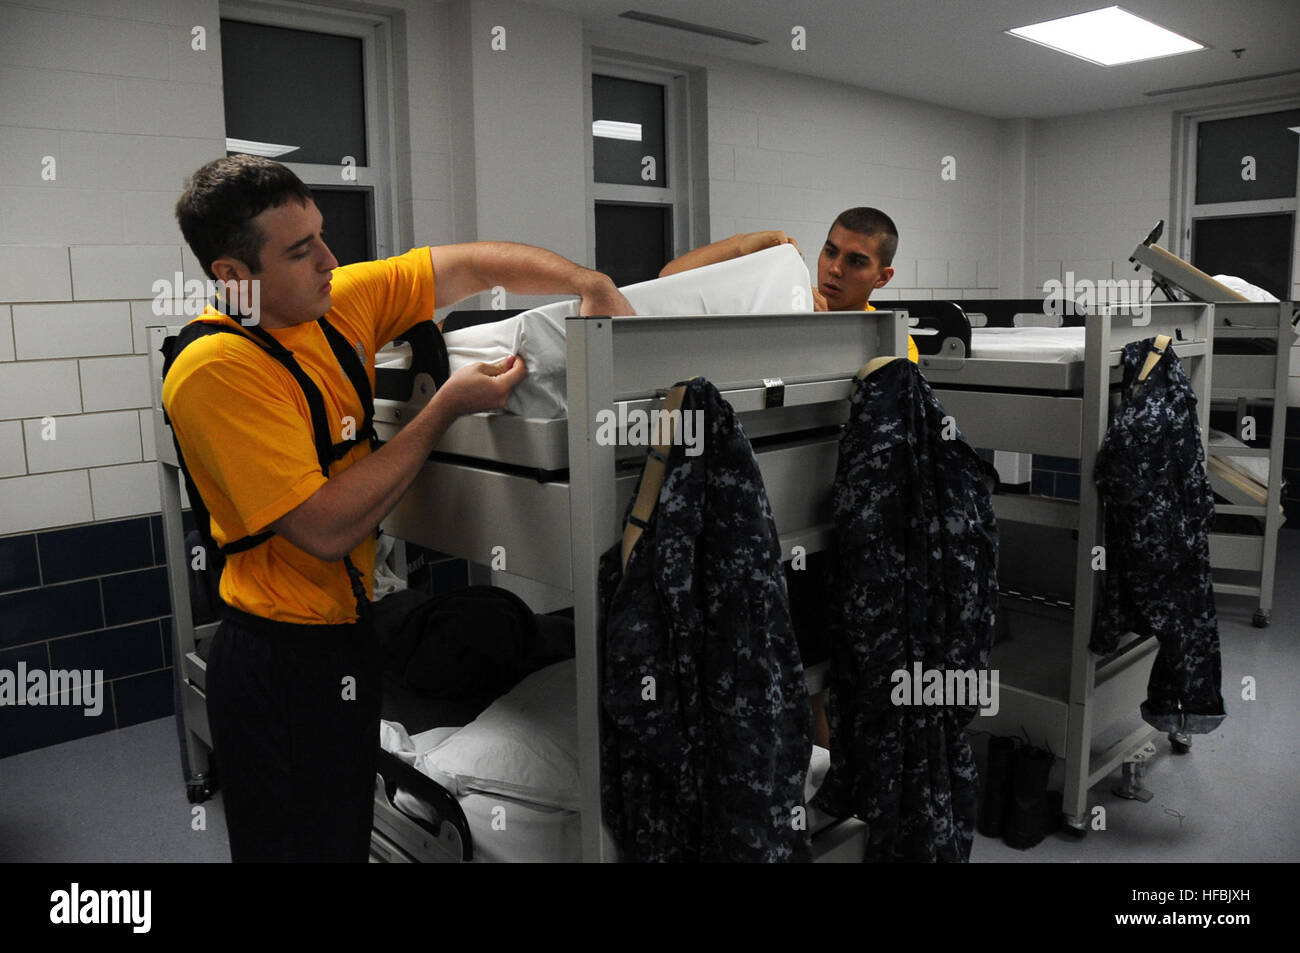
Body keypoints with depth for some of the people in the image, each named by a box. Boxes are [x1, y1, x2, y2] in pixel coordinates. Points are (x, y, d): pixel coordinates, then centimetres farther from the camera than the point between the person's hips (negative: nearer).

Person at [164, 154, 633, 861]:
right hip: (288, 663, -7)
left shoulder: (340, 301, 0)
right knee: (309, 845, 9)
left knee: (352, 837, 22)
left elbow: (471, 266, 7)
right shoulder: (216, 371, -22)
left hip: (354, 631, 7)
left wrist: (591, 286, -8)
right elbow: (326, 528, -25)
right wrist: (447, 406, -21)